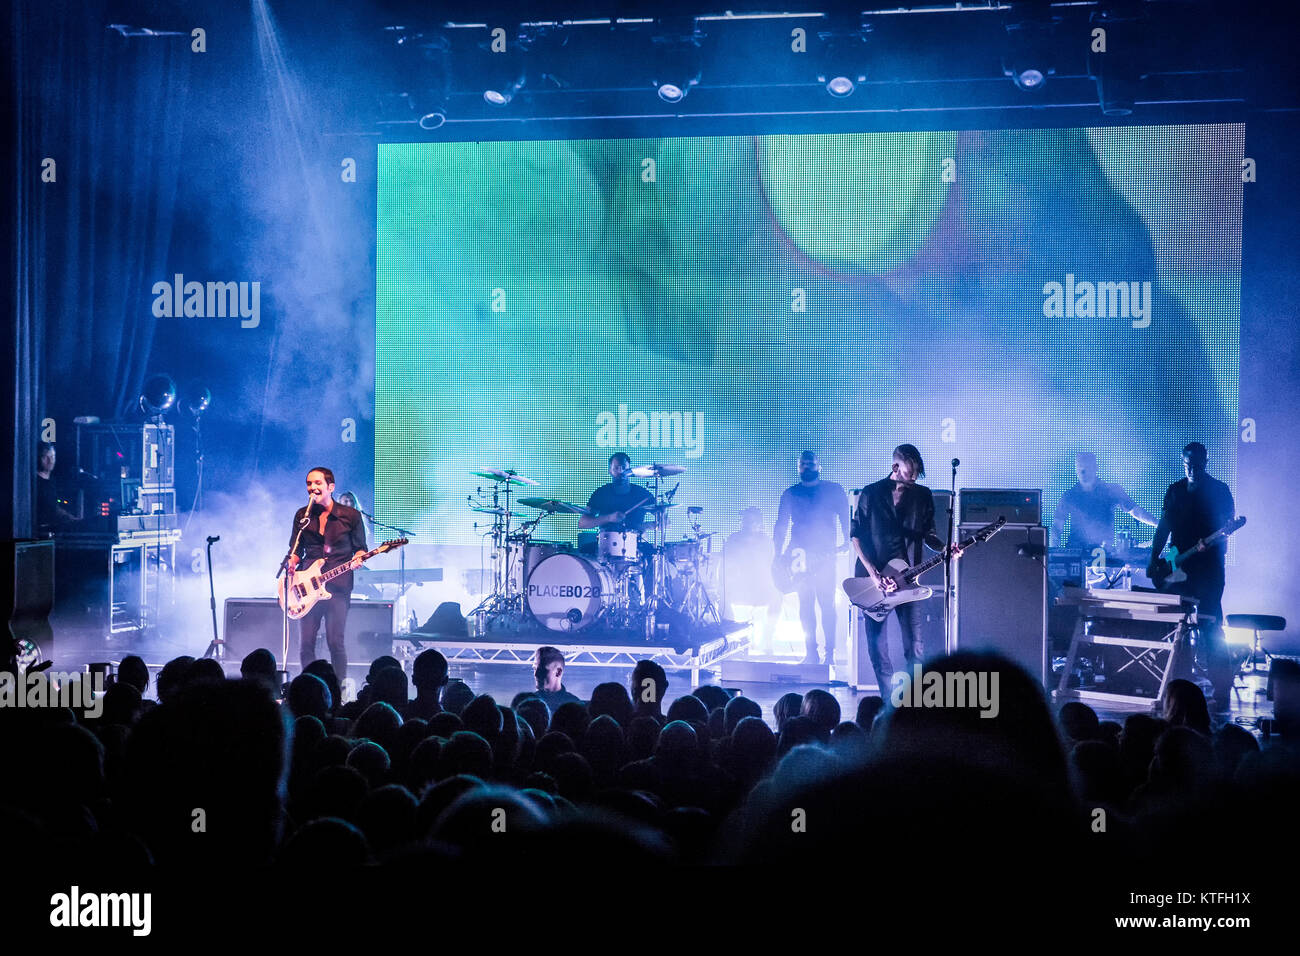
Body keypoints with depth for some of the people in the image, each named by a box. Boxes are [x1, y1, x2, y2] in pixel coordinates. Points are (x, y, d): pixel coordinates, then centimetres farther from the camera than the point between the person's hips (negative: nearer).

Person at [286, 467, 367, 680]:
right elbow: (296, 550, 17)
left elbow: (360, 548, 9)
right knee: (305, 642, -1)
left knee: (335, 642, -9)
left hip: (338, 586, -3)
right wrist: (291, 562, -4)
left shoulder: (350, 516, 3)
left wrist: (357, 559, -13)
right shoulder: (302, 515, 12)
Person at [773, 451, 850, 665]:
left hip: (825, 555, -3)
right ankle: (810, 651, 6)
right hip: (800, 556, 3)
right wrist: (778, 553, 6)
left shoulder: (834, 491, 8)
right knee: (805, 604, 2)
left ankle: (830, 653, -4)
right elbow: (781, 526, 14)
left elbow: (845, 519, 6)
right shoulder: (790, 494, 14)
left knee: (826, 603, -7)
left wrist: (847, 542, -9)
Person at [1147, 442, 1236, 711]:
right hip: (1179, 567, 5)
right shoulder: (1175, 491, 14)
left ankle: (1222, 689, -7)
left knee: (1210, 626, -9)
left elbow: (1228, 523, -6)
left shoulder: (1219, 491, 1)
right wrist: (1155, 560, 7)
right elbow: (1164, 527, 15)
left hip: (1209, 567, -5)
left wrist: (1208, 542, -25)